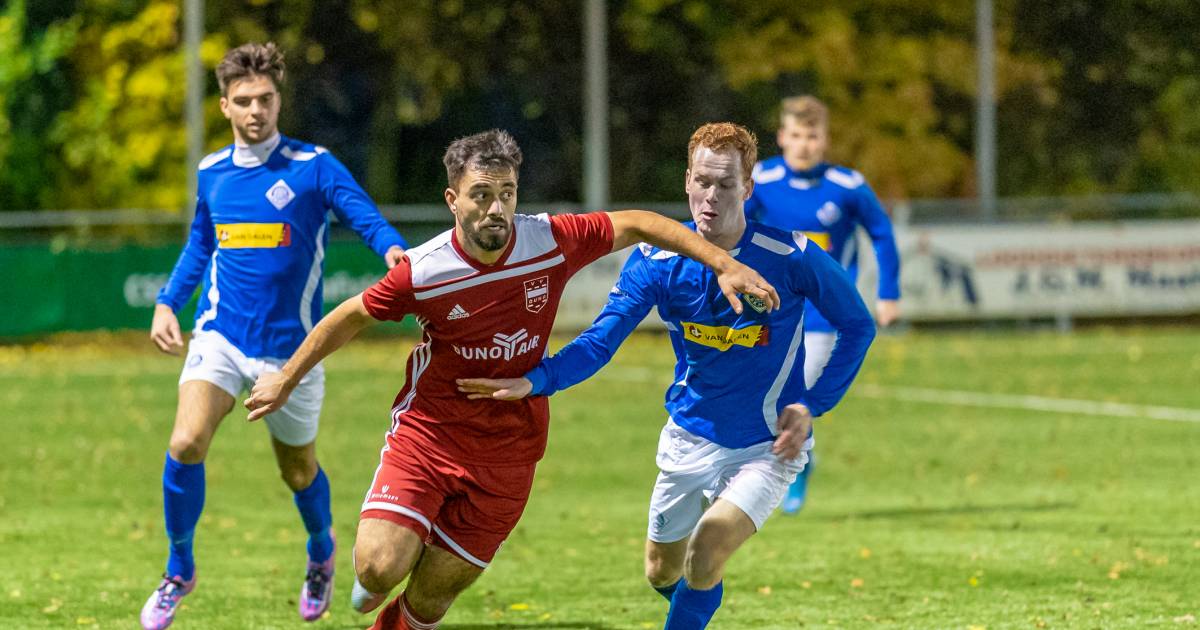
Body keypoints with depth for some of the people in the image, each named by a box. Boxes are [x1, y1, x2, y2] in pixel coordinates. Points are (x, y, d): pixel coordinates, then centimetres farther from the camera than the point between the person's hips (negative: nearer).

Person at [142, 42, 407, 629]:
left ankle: (321, 554, 45)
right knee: (186, 444, -20)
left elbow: (367, 218, -15)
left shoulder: (313, 167, -7)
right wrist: (167, 303, 13)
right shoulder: (211, 173, 7)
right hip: (220, 335, 2)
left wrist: (394, 250, -37)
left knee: (299, 471, 12)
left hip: (289, 345, -2)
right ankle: (179, 569, -2)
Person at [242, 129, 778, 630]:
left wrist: (725, 265, -2)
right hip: (428, 431, -2)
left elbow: (636, 224, 3)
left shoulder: (550, 242, -12)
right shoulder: (423, 271, -16)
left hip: (507, 453, 2)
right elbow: (351, 317, 1)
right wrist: (286, 379, 9)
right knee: (380, 568, -19)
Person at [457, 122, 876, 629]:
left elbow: (857, 326, -5)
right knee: (662, 573, 16)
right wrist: (534, 380, -38)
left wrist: (812, 406, -14)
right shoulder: (658, 262, -13)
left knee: (704, 560, -23)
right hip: (689, 438, 4)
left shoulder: (792, 258, -20)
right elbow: (600, 341, -20)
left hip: (767, 447, -4)